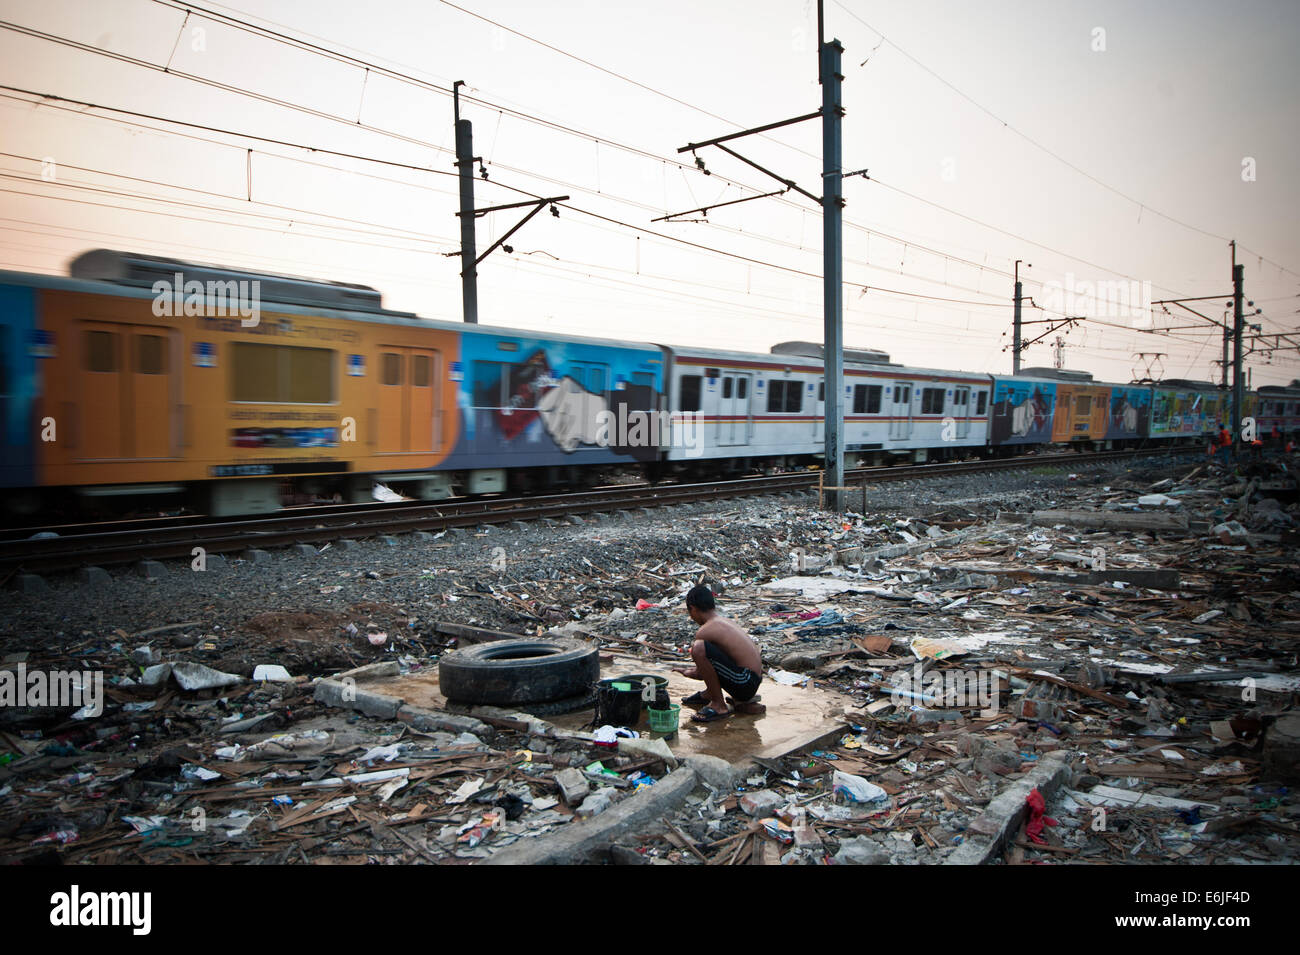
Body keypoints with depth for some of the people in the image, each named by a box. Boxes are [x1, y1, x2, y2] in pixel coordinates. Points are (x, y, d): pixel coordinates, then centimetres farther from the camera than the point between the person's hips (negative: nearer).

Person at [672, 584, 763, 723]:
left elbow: (701, 674, 0)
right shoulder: (723, 621, 15)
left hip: (745, 684, -10)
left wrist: (687, 673, 21)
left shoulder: (704, 631, -11)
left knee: (699, 648, -24)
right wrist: (695, 670, 41)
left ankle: (718, 705, -12)